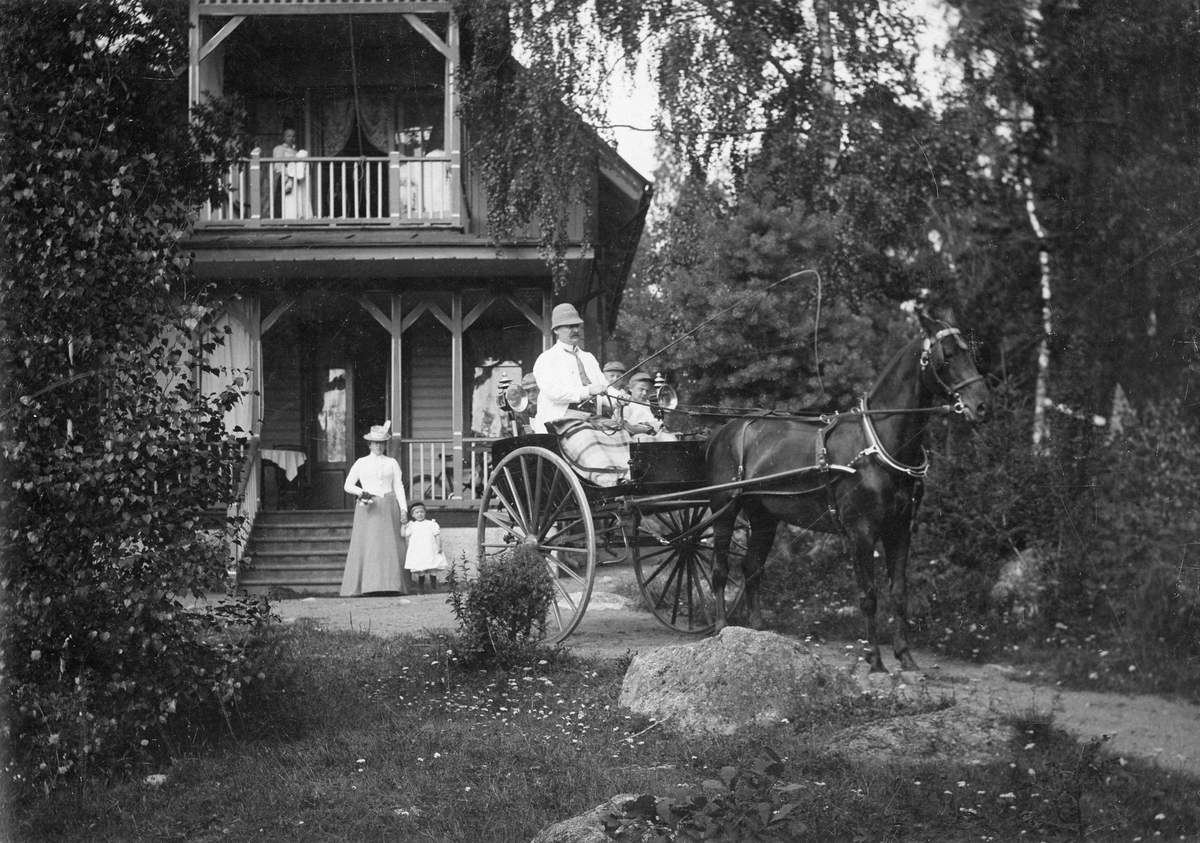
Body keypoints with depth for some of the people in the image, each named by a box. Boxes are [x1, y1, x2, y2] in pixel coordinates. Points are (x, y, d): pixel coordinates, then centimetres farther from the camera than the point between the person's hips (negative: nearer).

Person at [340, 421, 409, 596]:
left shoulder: (392, 463, 14)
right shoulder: (361, 463, 12)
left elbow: (399, 487, 10)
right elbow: (348, 485, 12)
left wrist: (403, 508, -1)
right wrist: (360, 492, -8)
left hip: (389, 508, 1)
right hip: (368, 508, -1)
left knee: (390, 546, -7)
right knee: (366, 546, -9)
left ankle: (391, 585, -9)